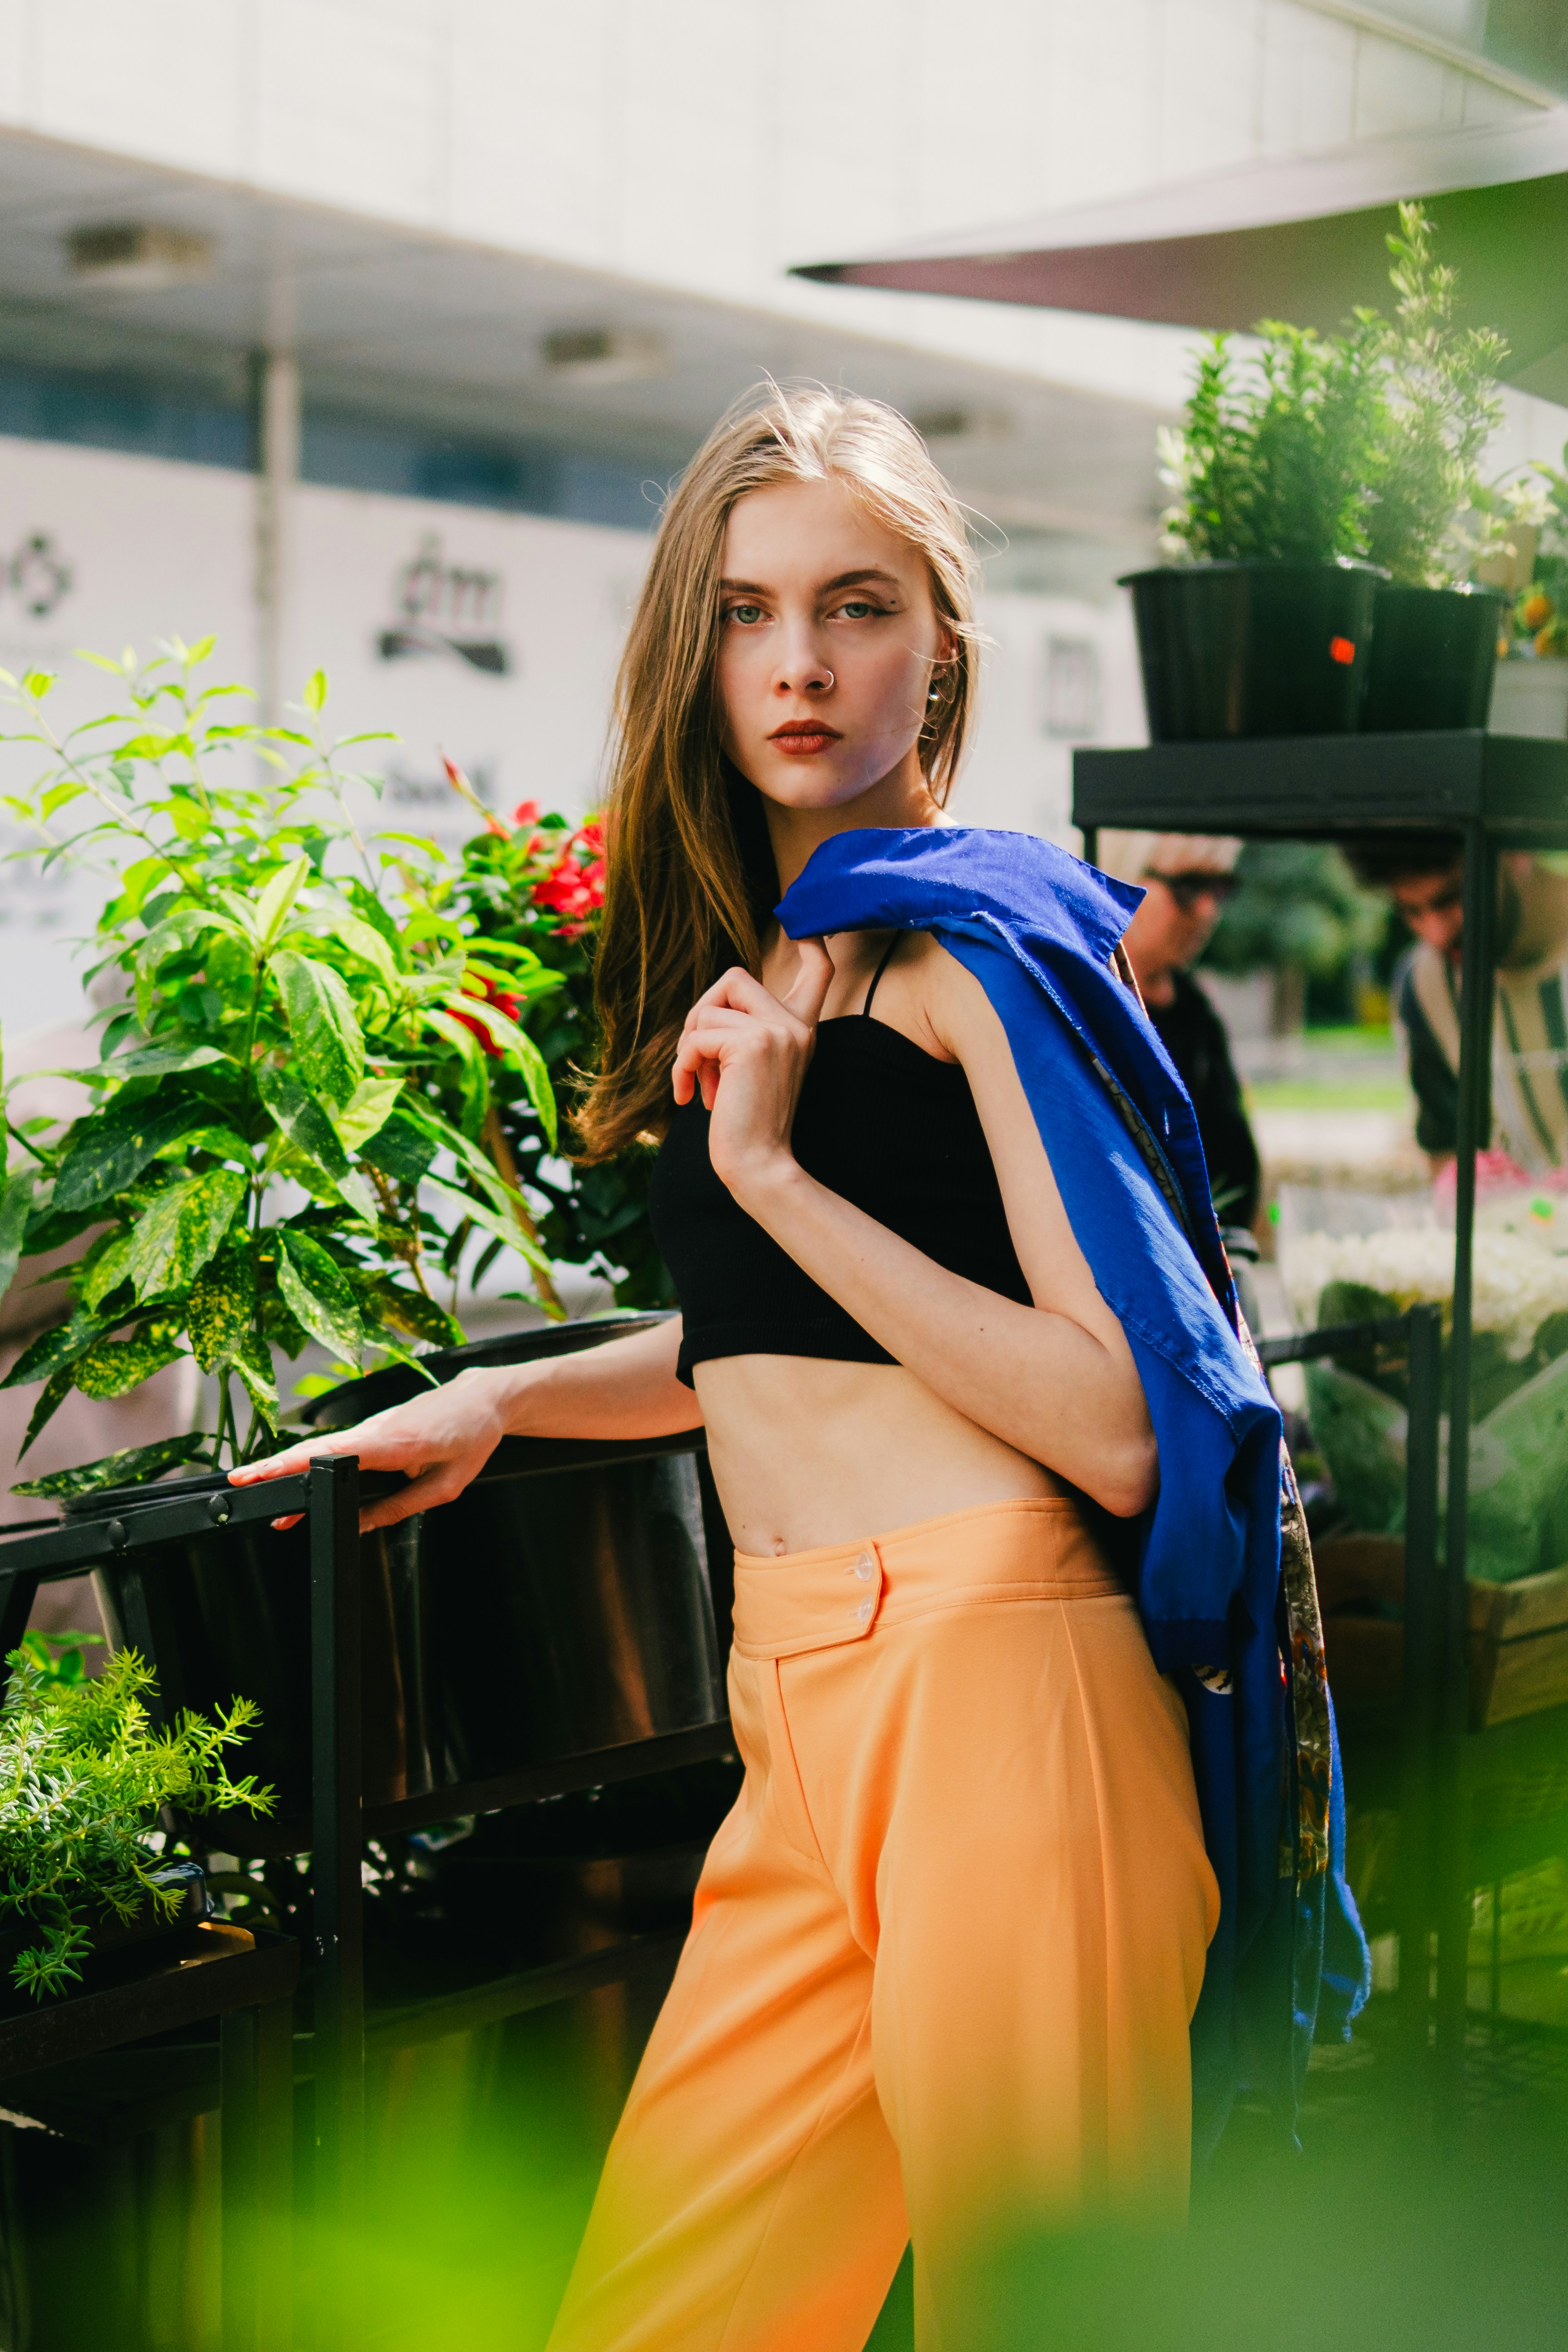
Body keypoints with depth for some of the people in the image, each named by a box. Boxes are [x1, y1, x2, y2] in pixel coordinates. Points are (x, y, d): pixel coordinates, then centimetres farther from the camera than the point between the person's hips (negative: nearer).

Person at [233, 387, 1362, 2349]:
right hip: (803, 1722, 8)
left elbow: (1122, 1431, -15)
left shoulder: (978, 938, -6)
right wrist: (496, 1399, 17)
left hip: (990, 1687, -7)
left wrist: (776, 1167, -15)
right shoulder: (746, 960, 17)